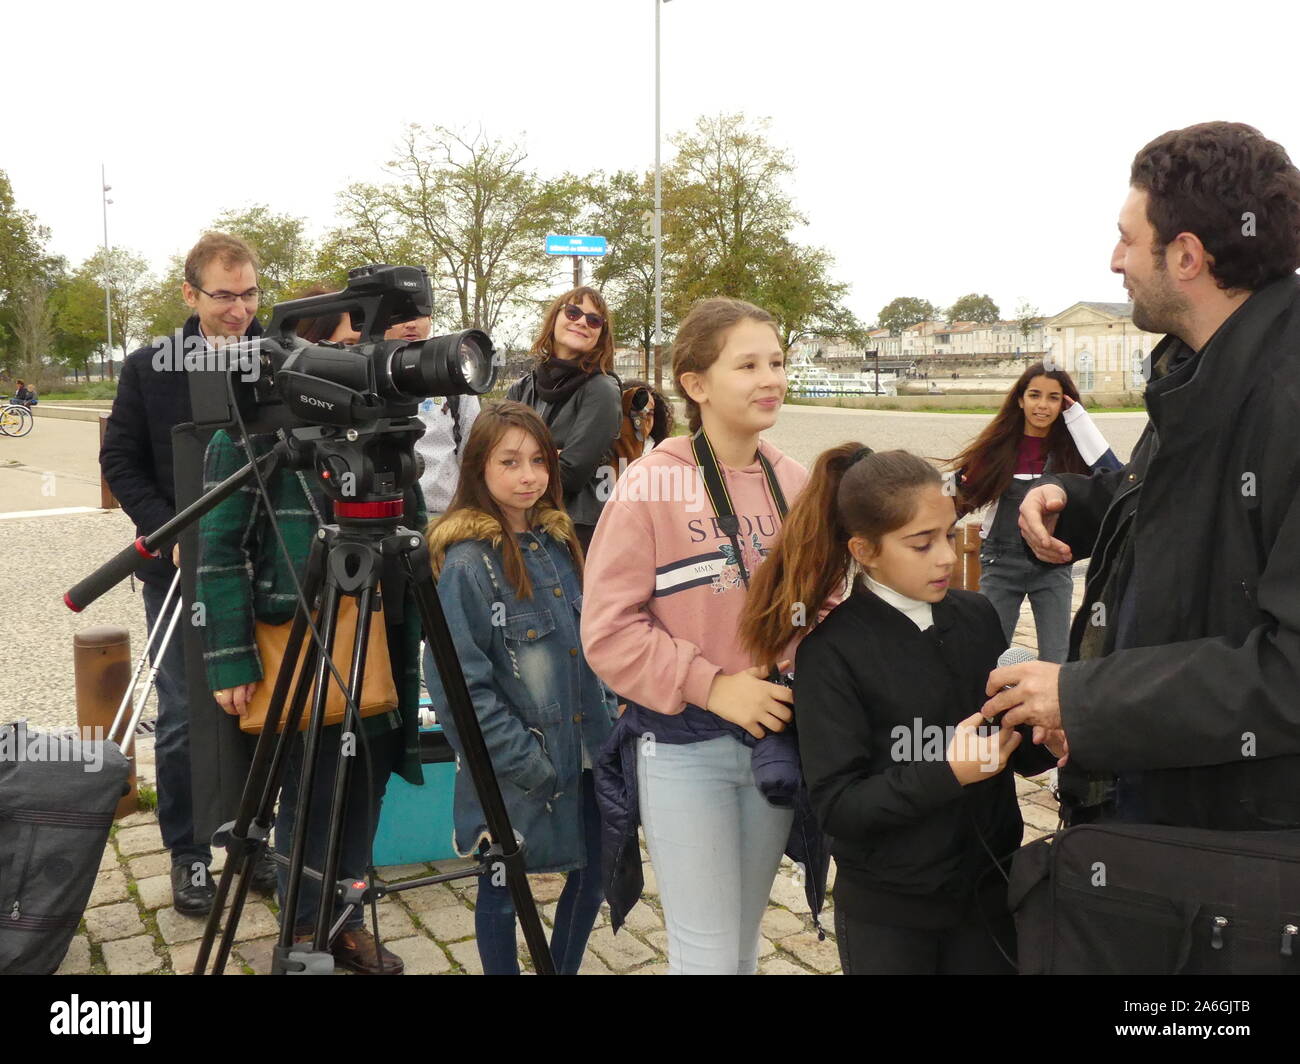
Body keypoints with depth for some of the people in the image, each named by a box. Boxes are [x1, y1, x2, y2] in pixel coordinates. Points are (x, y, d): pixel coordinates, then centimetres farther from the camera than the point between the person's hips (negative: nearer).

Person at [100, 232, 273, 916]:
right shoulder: (149, 367, 0)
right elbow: (120, 461, 3)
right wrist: (170, 533, -9)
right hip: (180, 570, 0)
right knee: (183, 719, 6)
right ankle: (187, 852, 21)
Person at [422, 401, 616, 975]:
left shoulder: (559, 541, 5)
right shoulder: (467, 562, -16)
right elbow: (460, 686, -19)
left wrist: (609, 723, 8)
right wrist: (527, 764, -19)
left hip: (584, 757, 7)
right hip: (511, 776, -7)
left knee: (593, 873, 18)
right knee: (503, 891, 11)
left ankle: (564, 968, 40)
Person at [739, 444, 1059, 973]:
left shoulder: (978, 615, -3)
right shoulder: (831, 653, -16)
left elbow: (1018, 752, 4)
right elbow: (838, 808, -18)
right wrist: (947, 774, -29)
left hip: (989, 889, 4)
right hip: (886, 910, -4)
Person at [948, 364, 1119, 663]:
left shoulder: (1070, 447, -3)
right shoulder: (998, 445, -2)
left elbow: (1112, 474, -20)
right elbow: (967, 492, 7)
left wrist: (1078, 416, -18)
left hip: (1053, 564, 0)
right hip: (1001, 562, 0)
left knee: (1056, 660, 5)